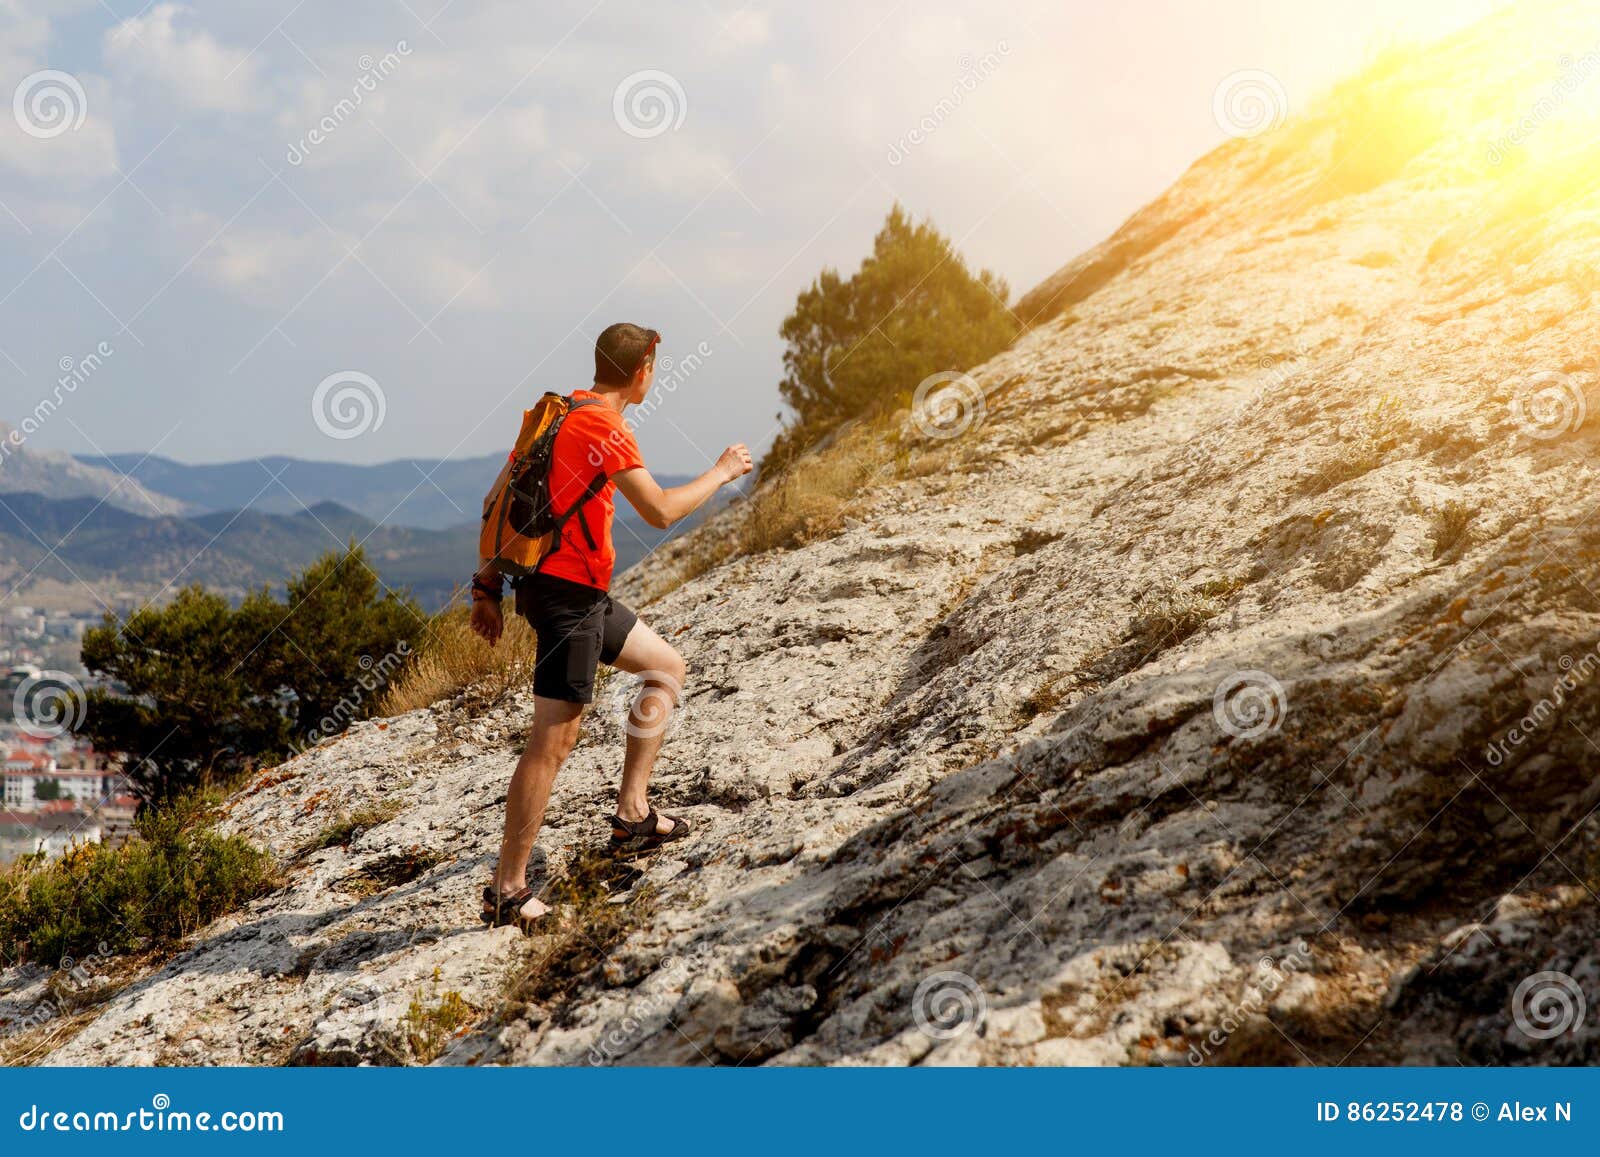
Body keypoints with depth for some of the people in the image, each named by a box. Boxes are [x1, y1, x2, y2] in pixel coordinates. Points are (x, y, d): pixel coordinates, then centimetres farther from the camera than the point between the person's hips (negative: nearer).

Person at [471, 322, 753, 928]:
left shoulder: (559, 411, 13)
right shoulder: (604, 427, -15)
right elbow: (660, 511, -21)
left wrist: (489, 584, 16)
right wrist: (722, 472, -5)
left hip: (582, 593, 10)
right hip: (568, 592, -10)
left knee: (667, 668, 21)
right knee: (554, 740, -9)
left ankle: (632, 814, 21)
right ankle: (507, 890, -7)